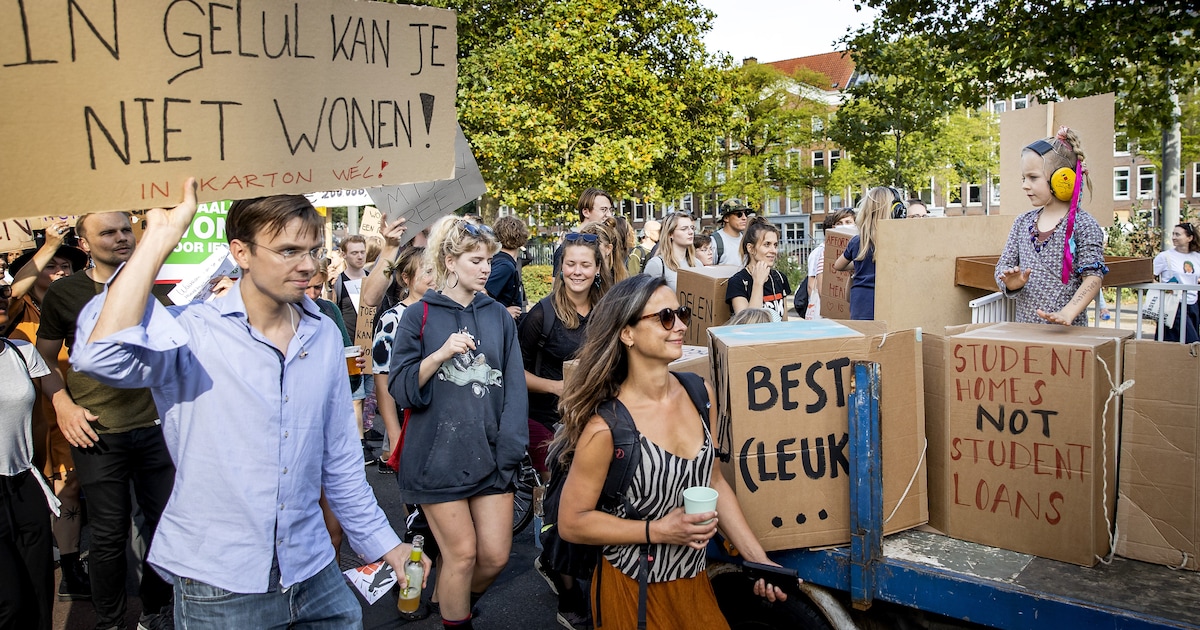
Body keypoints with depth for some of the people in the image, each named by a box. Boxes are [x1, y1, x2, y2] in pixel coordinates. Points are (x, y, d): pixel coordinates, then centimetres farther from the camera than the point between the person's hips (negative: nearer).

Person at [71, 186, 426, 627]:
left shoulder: (325, 336, 2)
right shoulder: (192, 333, -13)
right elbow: (101, 355, -34)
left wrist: (382, 543, 12)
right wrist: (161, 235, -29)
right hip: (217, 587, -4)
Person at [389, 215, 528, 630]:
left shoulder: (499, 316, 9)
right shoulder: (421, 316, 0)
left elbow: (514, 388, 5)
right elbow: (401, 387, -5)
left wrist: (510, 448, -5)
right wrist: (442, 353, -19)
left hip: (490, 455, 3)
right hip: (440, 454, -3)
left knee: (495, 555, 5)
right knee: (461, 554, 1)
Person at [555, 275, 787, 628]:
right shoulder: (605, 426, -22)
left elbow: (714, 481, 6)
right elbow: (571, 522, -14)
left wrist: (757, 558, 0)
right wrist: (659, 531, -20)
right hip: (632, 591, -5)